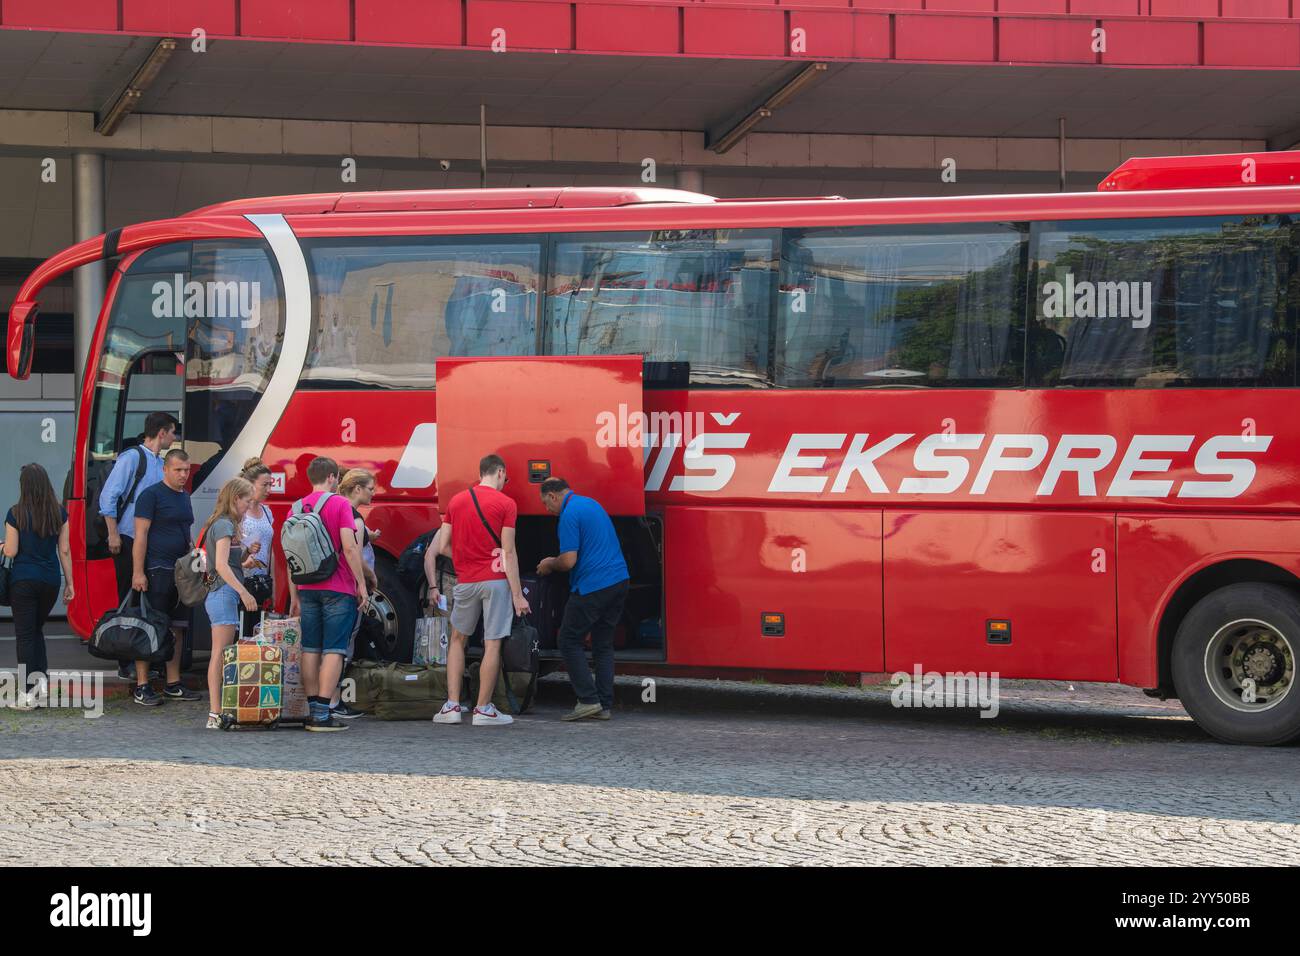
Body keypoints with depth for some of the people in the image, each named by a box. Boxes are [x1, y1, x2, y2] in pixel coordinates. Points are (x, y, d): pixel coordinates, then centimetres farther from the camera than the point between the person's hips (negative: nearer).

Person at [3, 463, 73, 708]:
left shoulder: (16, 514, -9)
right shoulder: (59, 513, 0)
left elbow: (10, 552, -7)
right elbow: (64, 551, 3)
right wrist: (69, 582, 9)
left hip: (23, 580, -3)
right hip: (50, 579, 3)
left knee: (25, 634, 1)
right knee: (37, 629, 23)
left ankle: (29, 692, -4)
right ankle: (40, 674, 9)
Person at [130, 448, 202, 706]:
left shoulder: (184, 497, 17)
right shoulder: (151, 495, -7)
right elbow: (141, 535, -12)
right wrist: (138, 573, -18)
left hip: (181, 572, 8)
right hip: (157, 570, -8)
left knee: (177, 629, 10)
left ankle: (173, 684, 17)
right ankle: (142, 687, -6)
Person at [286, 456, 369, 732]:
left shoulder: (298, 508, 10)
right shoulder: (339, 504, -6)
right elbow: (349, 547, -14)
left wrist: (294, 597, 16)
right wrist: (361, 585, -8)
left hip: (307, 589, 5)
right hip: (338, 590, -5)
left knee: (310, 650, 8)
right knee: (333, 651, -4)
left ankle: (312, 710, 7)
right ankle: (322, 714, -9)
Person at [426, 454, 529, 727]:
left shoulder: (456, 501, 8)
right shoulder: (506, 504, -6)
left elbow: (442, 546, 8)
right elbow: (509, 552, -10)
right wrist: (517, 595, -8)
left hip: (466, 581, 4)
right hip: (495, 581, -4)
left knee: (458, 639, 18)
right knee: (492, 644, -1)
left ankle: (452, 706, 12)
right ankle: (483, 709, 0)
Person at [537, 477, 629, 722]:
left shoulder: (570, 515, -12)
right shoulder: (592, 504, 17)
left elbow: (569, 561, -16)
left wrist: (549, 565, 5)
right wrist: (555, 562, 26)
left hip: (592, 587, -9)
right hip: (618, 581, 9)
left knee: (569, 641, 2)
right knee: (604, 644, 12)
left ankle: (588, 699, -4)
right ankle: (604, 706, 10)